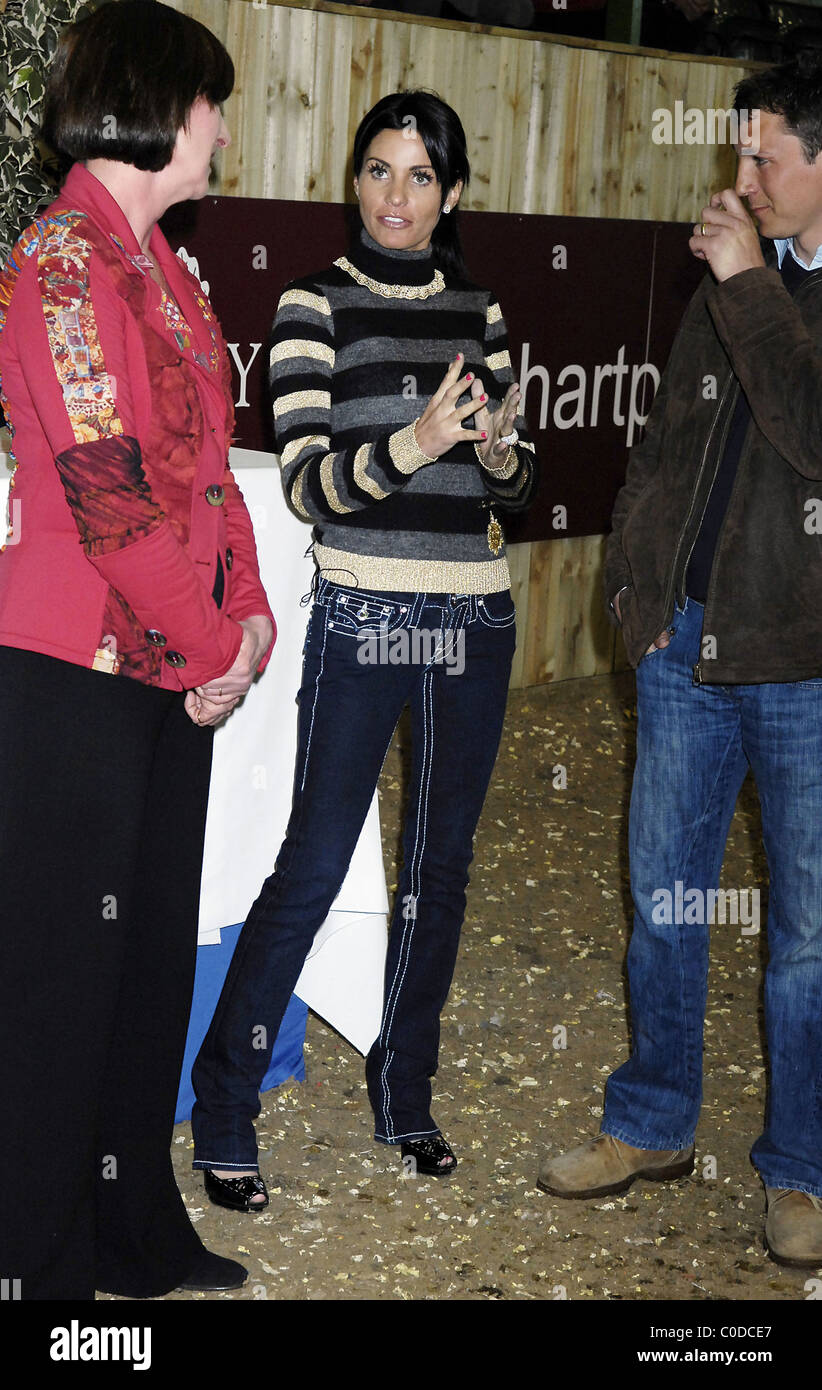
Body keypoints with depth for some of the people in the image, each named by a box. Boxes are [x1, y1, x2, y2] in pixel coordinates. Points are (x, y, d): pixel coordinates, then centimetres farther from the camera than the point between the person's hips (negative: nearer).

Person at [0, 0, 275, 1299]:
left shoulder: (158, 263, 15)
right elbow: (109, 494, -19)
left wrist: (248, 607, 3)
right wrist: (206, 650, -11)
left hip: (177, 666, 9)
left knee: (156, 946, 14)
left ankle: (140, 1233, 28)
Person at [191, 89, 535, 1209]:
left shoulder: (479, 311, 10)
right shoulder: (315, 305, -4)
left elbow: (515, 480, 13)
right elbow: (306, 482, -12)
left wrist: (498, 450, -10)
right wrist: (407, 446, -30)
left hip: (475, 619, 5)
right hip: (364, 617, -5)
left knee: (441, 863, 11)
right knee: (314, 865, -5)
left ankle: (404, 1095, 26)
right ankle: (223, 1112, 8)